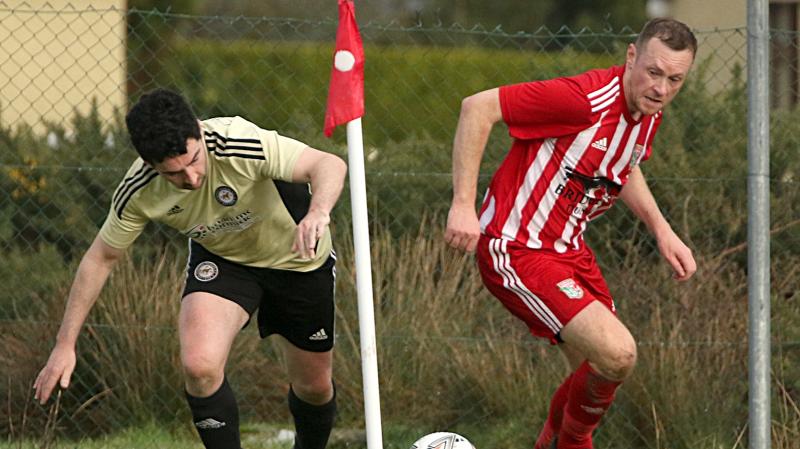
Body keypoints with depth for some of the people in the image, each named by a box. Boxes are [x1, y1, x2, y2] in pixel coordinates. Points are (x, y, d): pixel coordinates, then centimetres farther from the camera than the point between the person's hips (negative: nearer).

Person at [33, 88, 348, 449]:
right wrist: (65, 344, -10)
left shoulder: (239, 144, -38)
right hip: (220, 257, 1)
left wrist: (318, 212, -66)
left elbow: (329, 165, -43)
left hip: (297, 257, -1)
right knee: (200, 366, -26)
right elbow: (101, 257, -11)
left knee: (314, 387, 11)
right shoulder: (139, 193, -27)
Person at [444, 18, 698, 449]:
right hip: (515, 251, -9)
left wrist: (662, 230, 14)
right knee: (617, 353, -19)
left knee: (602, 372, 13)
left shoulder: (650, 112, 2)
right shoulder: (586, 98, -26)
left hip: (568, 248, 9)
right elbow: (477, 107, -24)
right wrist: (463, 203, -27)